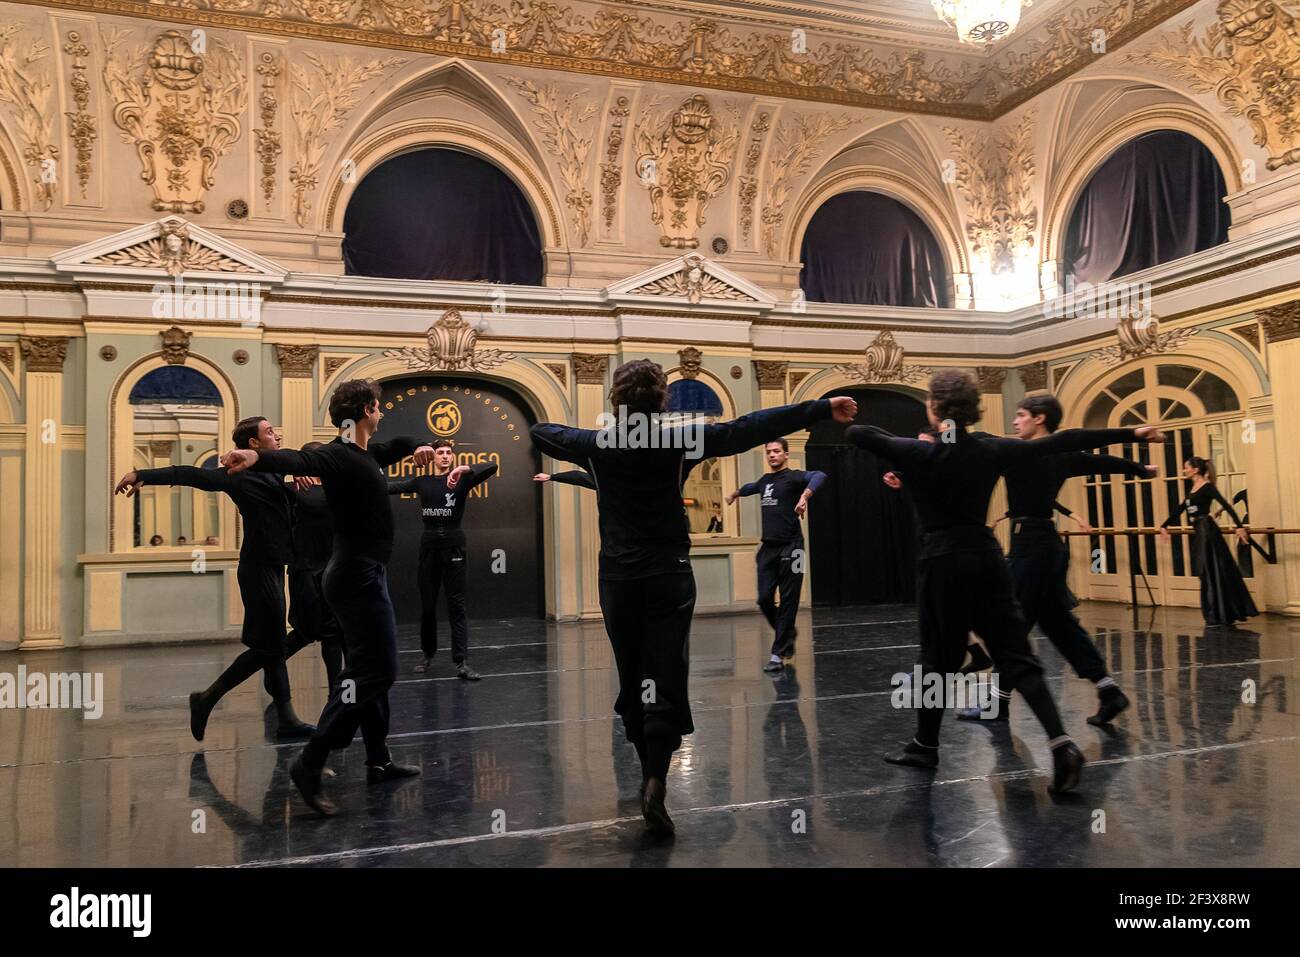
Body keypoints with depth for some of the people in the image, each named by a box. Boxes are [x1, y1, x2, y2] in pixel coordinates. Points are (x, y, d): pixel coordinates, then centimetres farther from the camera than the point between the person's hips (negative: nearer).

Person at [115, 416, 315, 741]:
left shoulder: (272, 474, 14)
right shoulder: (240, 476, -11)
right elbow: (190, 475, -15)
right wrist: (143, 475, -23)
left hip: (271, 567, 9)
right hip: (258, 568, -9)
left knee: (273, 645, 9)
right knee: (268, 646, -6)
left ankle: (286, 720, 13)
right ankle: (207, 698, 7)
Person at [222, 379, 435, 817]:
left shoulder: (368, 452, 11)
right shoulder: (337, 455, -17)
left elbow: (398, 446, 31)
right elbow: (300, 460, -38)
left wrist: (418, 447, 10)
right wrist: (257, 457, -57)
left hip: (364, 573, 10)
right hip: (357, 575, -10)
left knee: (371, 669, 16)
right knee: (374, 671, -12)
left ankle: (378, 760, 27)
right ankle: (310, 764, -11)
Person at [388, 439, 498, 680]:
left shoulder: (462, 479, 0)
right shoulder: (422, 482, 9)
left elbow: (491, 467, -12)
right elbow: (394, 487, 3)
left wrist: (463, 469, -24)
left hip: (454, 545, -2)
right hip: (429, 545, 3)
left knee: (457, 605, -5)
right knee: (427, 604, 10)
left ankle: (462, 663, -8)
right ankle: (428, 654, 28)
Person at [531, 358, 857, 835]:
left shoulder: (596, 445, -2)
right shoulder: (680, 441, -8)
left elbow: (540, 432, 16)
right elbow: (750, 428, -12)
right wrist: (822, 408, -11)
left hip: (619, 579, 2)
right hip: (670, 577, -2)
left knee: (632, 681, 15)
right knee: (665, 682, -2)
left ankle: (651, 774, 27)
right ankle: (655, 785, -14)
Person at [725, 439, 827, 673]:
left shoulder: (793, 476, -4)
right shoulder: (765, 480, 17)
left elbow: (819, 476, -24)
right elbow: (751, 487, 42)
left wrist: (804, 496, -40)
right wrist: (735, 494, 60)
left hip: (790, 547, -6)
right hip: (768, 547, 6)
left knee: (788, 601, -3)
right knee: (765, 599, 2)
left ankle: (779, 654, 1)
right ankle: (788, 632, 28)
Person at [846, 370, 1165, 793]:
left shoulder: (919, 454, -11)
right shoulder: (992, 450, 1)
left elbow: (856, 434, -5)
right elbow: (1062, 441, 5)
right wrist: (1131, 434, 12)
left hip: (942, 564, -3)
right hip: (985, 560, 4)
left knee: (939, 658, 8)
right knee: (1016, 654, 4)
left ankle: (925, 746, 23)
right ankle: (1061, 743, -10)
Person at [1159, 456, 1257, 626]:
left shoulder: (1207, 487, -9)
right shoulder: (1193, 489, 15)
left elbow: (1226, 506, -18)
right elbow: (1179, 509, 24)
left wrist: (1239, 527, -27)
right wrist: (1164, 526, 27)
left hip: (1207, 531, -9)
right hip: (1199, 533, 9)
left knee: (1211, 572, -4)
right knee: (1208, 573, 10)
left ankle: (1217, 616, 2)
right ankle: (1228, 613, 18)